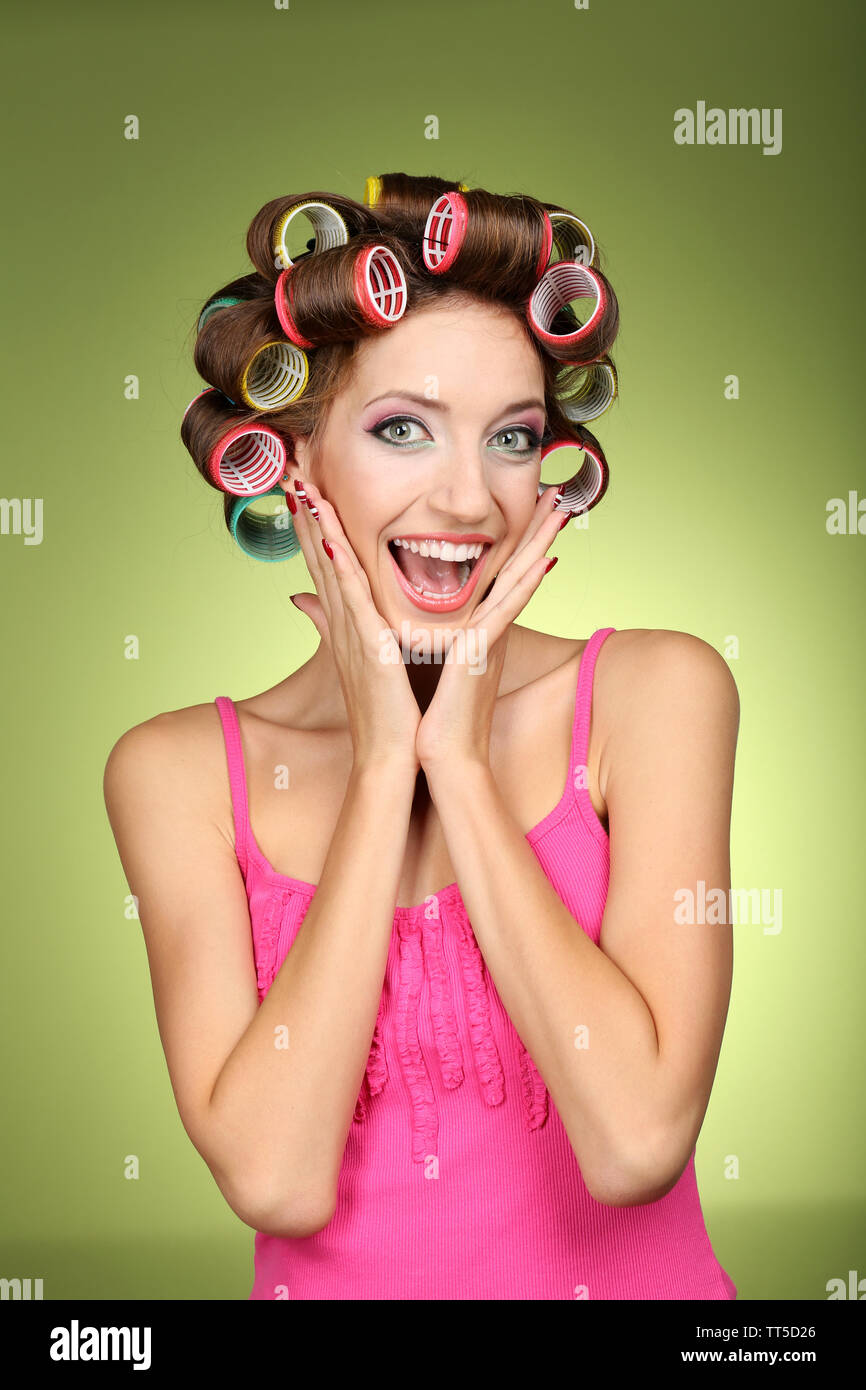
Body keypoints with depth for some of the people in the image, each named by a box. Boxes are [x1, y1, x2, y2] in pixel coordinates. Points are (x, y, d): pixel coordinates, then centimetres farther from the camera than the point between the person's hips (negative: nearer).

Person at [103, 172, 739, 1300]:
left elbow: (636, 1144, -15)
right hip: (335, 1284, 1)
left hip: (626, 1276, 0)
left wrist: (459, 756, -13)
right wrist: (383, 762, -13)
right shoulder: (175, 772, -2)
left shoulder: (656, 692, -5)